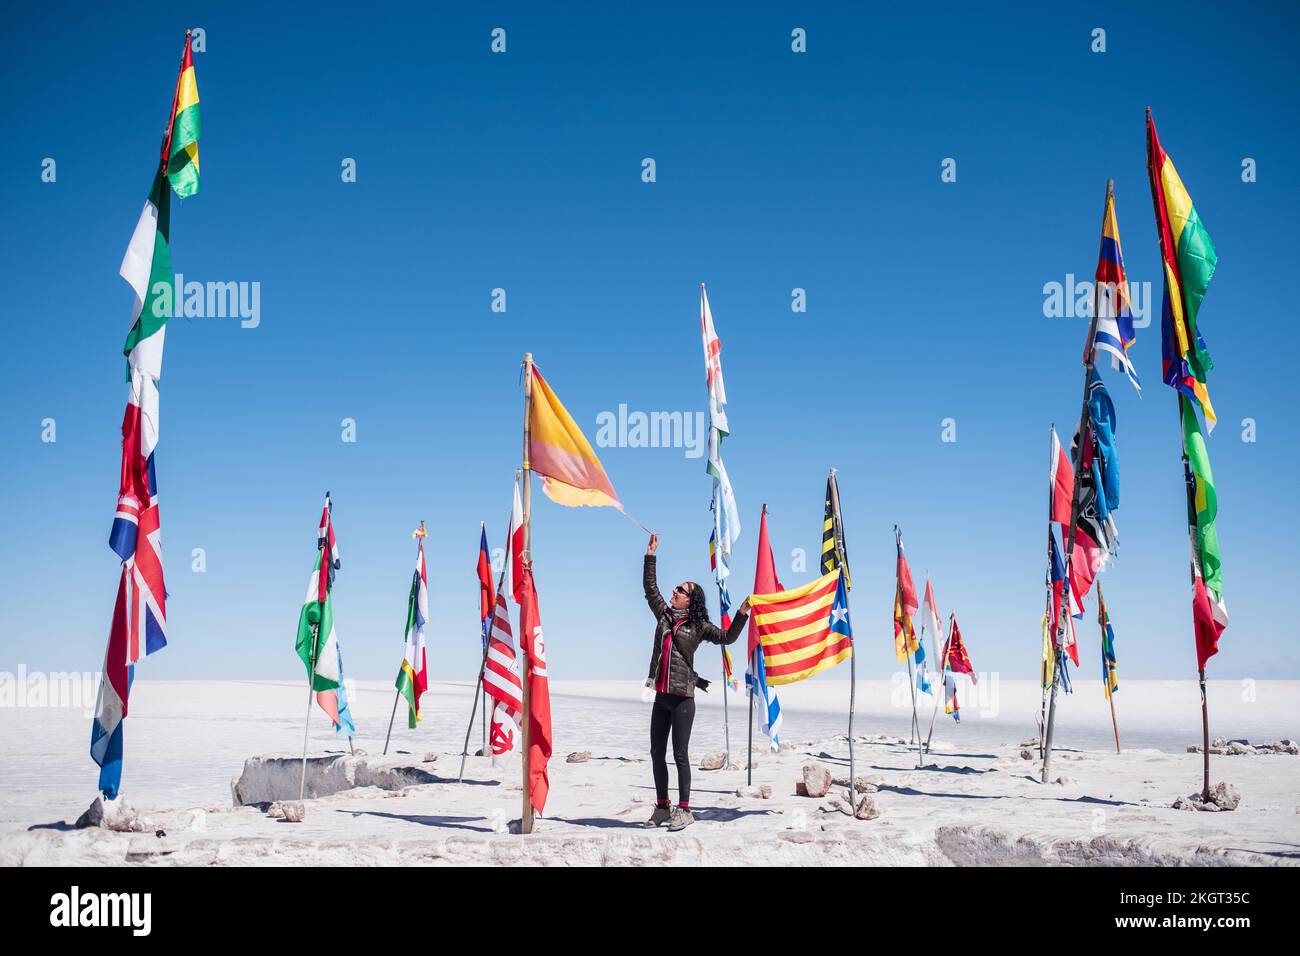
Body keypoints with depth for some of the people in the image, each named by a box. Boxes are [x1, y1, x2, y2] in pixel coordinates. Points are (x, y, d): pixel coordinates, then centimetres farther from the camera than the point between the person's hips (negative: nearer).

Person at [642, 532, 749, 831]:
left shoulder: (698, 626, -2)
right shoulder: (664, 614, 10)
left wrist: (742, 614, -11)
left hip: (682, 698, -5)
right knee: (657, 753, 9)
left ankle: (684, 811, 2)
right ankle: (662, 808, 19)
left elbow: (727, 637, 0)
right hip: (661, 697, 6)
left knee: (680, 754, -4)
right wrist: (651, 555, 17)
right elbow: (650, 588, 17)